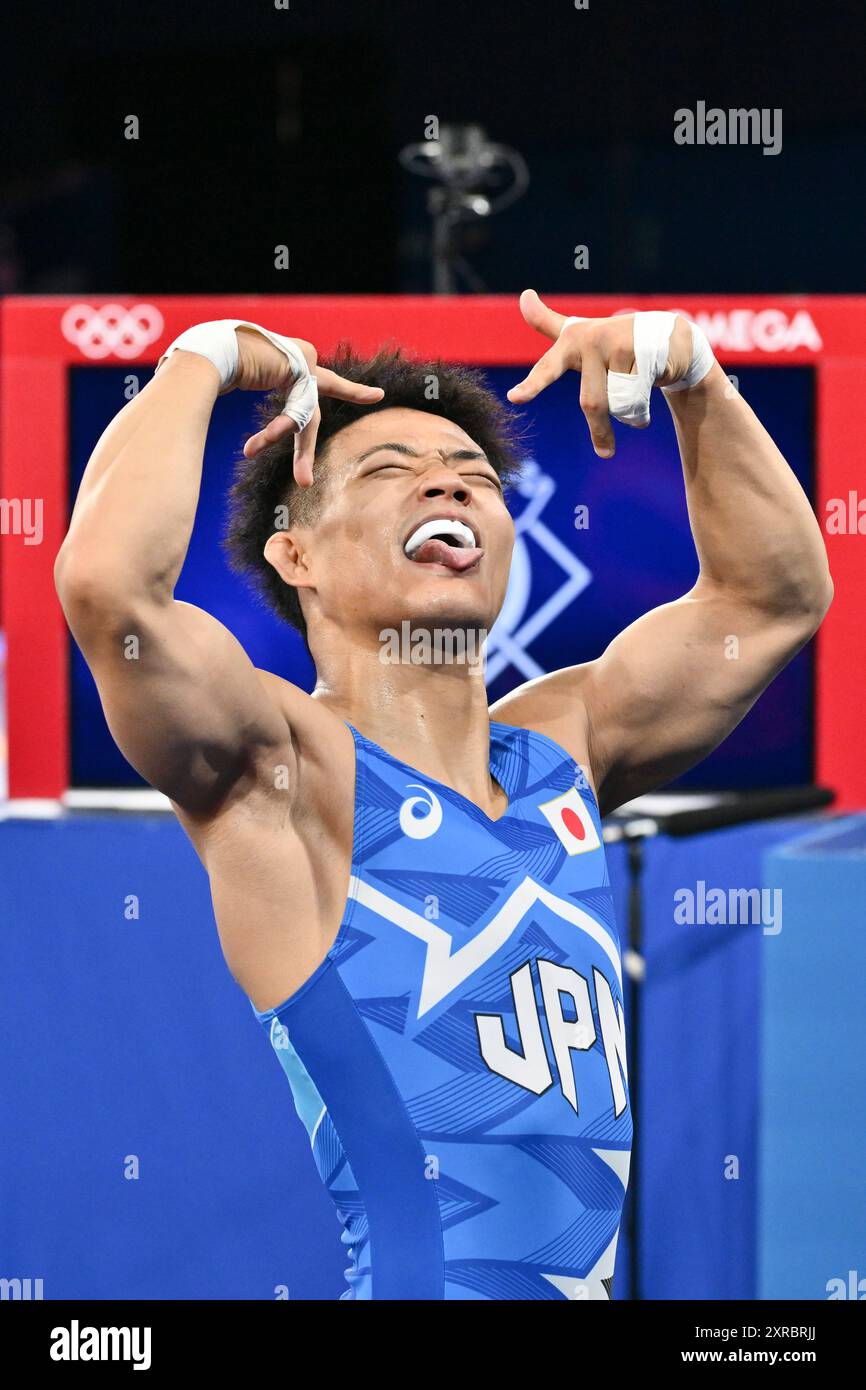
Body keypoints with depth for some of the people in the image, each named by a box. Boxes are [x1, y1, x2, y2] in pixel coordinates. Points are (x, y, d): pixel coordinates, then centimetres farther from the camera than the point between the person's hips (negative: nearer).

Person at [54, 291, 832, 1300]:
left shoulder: (559, 745, 13)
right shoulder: (282, 767, -5)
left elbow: (776, 594, 23)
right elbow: (106, 579, -22)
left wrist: (693, 374, 14)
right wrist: (202, 361, -8)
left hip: (594, 1279, 5)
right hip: (422, 1281, -4)